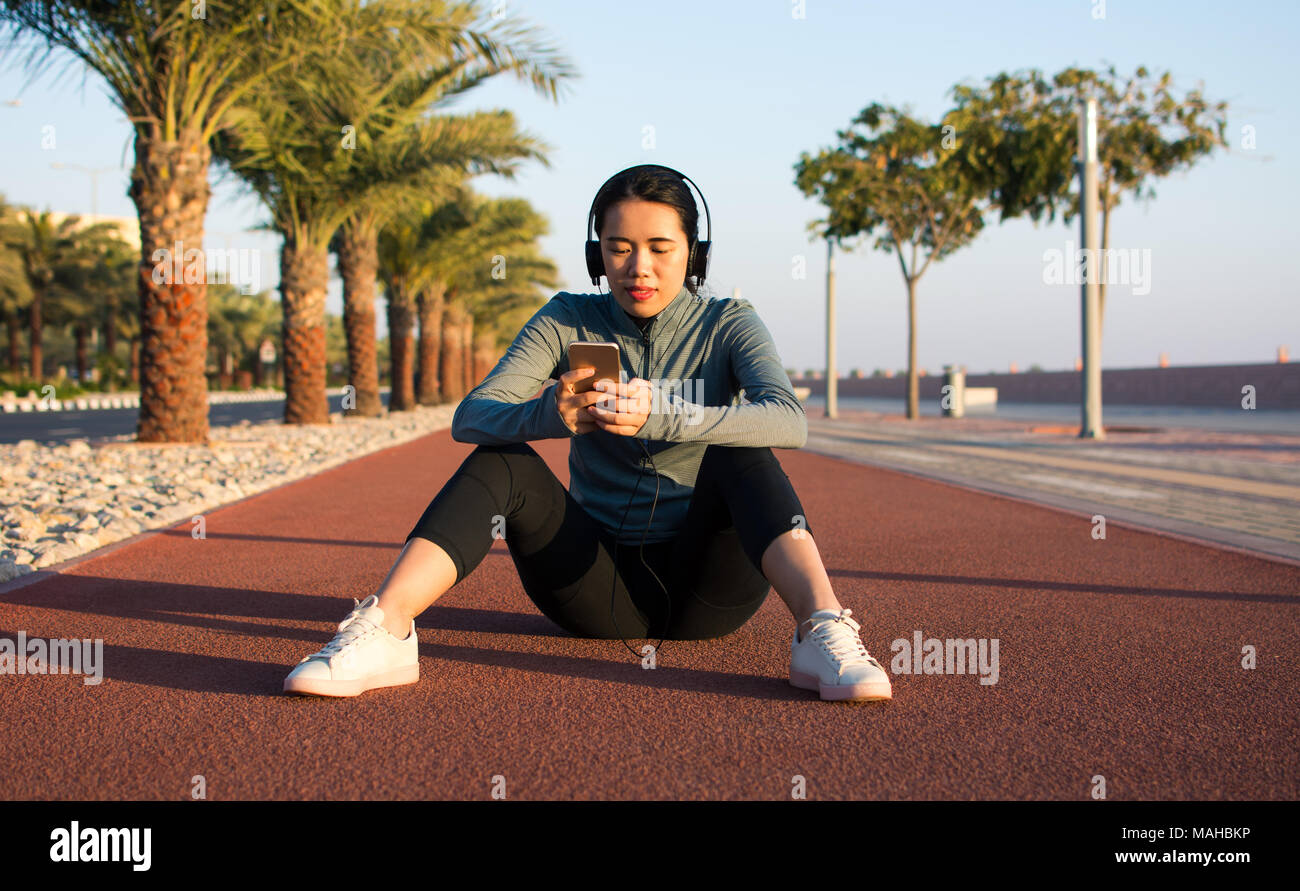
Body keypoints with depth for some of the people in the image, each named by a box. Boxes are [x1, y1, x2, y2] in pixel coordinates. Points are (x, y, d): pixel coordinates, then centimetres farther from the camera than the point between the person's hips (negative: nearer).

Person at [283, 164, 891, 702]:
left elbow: (789, 420, -22)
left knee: (736, 454, -26)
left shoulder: (727, 324, -1)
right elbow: (470, 418, -11)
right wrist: (551, 415, -34)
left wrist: (660, 417, -38)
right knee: (502, 463, -22)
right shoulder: (568, 322, 3)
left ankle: (820, 628, -45)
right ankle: (383, 632, -40)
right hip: (605, 587, 1)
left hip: (704, 583, -1)